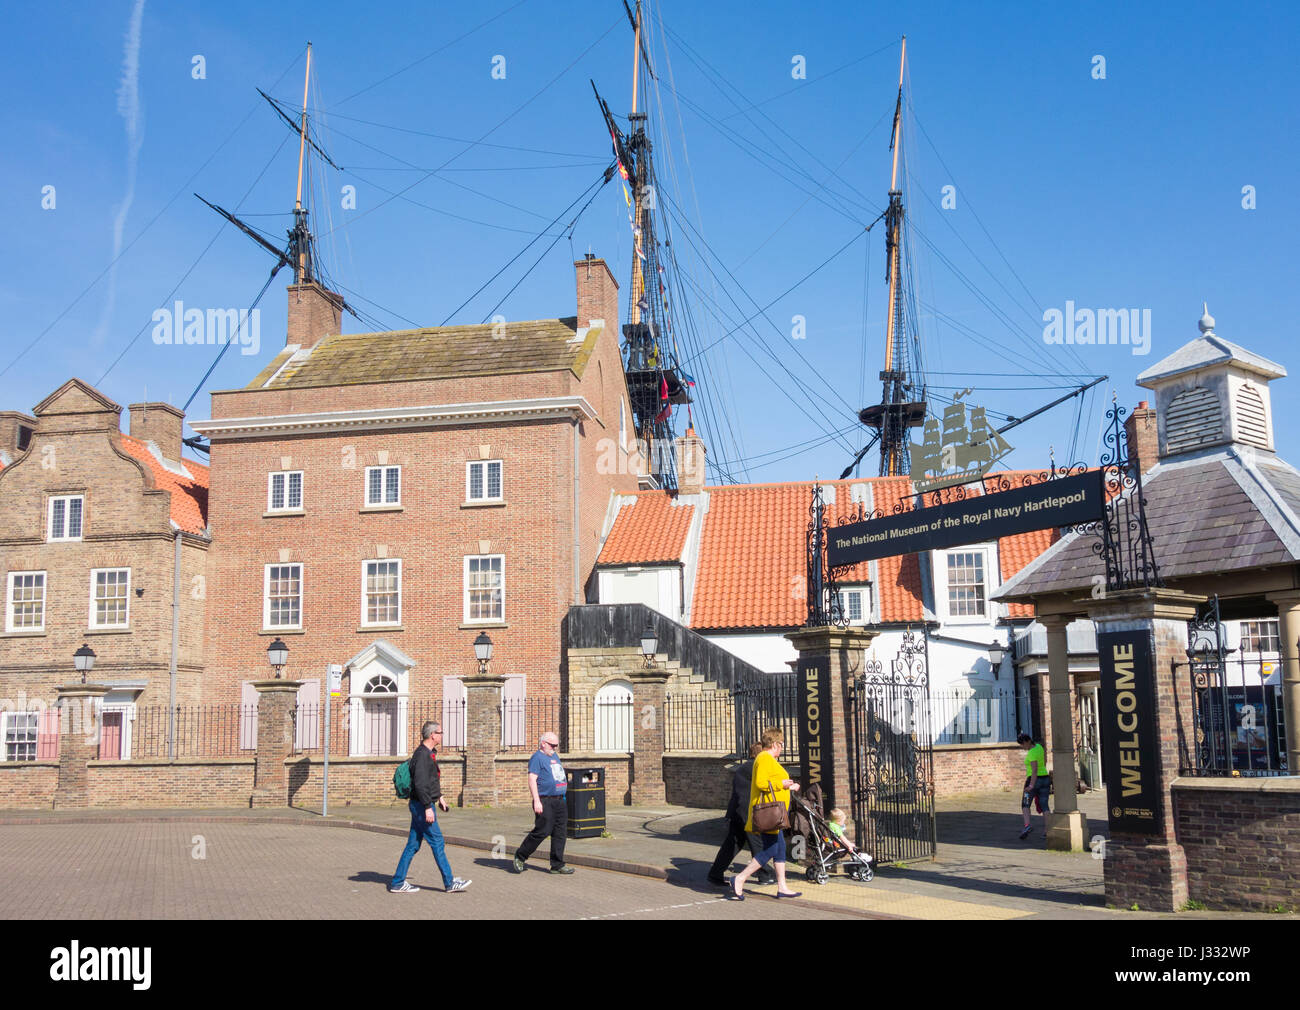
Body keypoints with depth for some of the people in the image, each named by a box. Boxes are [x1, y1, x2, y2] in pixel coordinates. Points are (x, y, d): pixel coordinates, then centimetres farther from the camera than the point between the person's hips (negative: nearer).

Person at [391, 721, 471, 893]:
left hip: (420, 806, 10)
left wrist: (439, 797, 26)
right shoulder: (422, 754, -17)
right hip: (422, 806, -10)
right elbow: (420, 783, -23)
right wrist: (428, 807, -24)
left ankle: (398, 882, 14)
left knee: (413, 845, 11)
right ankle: (450, 883, 3)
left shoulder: (428, 753, 15)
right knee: (437, 843, -4)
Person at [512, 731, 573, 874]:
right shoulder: (537, 758, -7)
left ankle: (557, 865, 10)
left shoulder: (555, 756, 19)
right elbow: (532, 779, -16)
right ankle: (520, 856, 8)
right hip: (545, 801, -8)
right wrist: (537, 801, -23)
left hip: (559, 801, 8)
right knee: (542, 831, -9)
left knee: (559, 833, 5)